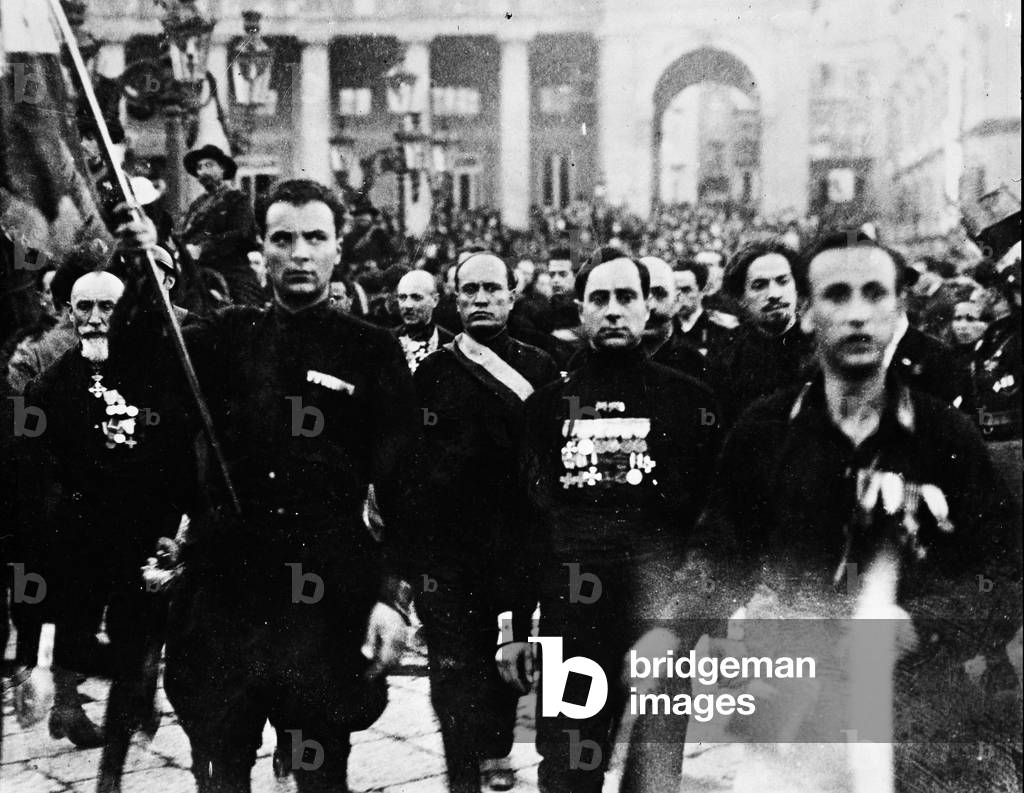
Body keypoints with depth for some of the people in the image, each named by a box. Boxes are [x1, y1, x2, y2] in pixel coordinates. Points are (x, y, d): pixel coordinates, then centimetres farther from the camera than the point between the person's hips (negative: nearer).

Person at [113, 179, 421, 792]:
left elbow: (403, 487, -3)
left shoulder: (374, 352, -1)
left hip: (328, 598, -2)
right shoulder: (228, 337, 9)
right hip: (224, 586, 2)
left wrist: (394, 595, -11)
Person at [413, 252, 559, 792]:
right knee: (454, 664, -2)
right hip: (446, 542, -1)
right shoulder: (431, 372, 3)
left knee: (507, 656, 13)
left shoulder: (538, 369, 5)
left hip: (515, 544, 1)